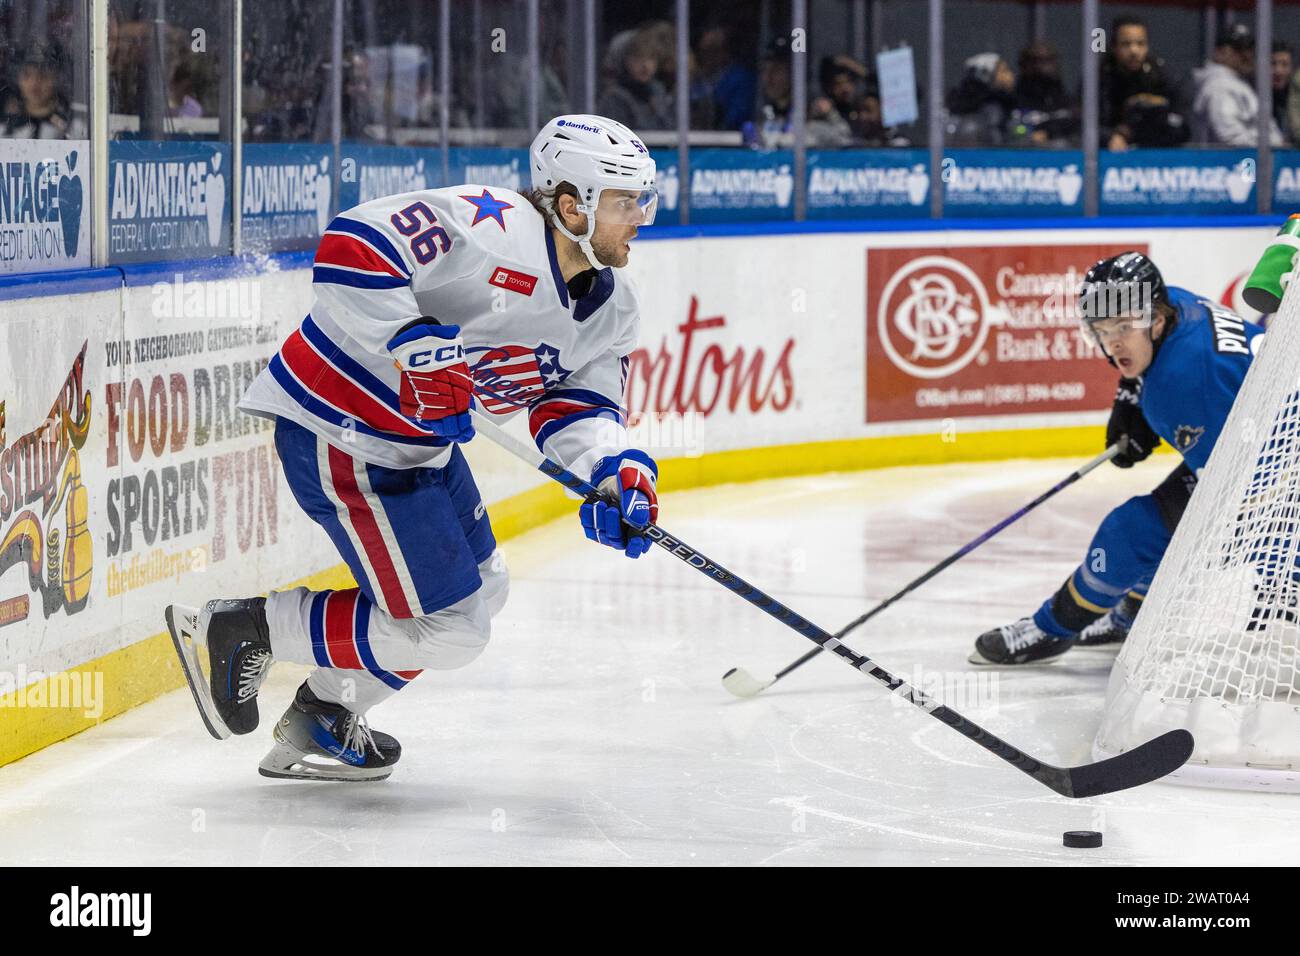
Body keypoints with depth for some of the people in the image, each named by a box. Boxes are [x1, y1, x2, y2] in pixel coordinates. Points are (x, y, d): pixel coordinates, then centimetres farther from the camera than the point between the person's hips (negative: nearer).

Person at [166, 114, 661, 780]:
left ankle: (321, 719, 34)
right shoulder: (491, 225, -24)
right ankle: (240, 629, 2)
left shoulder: (610, 309, 5)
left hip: (421, 440, 11)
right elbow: (353, 245, -30)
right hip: (340, 434, -11)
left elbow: (577, 402, 3)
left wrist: (614, 472, -18)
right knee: (448, 630, -8)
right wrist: (419, 346, -35)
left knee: (480, 591, 22)